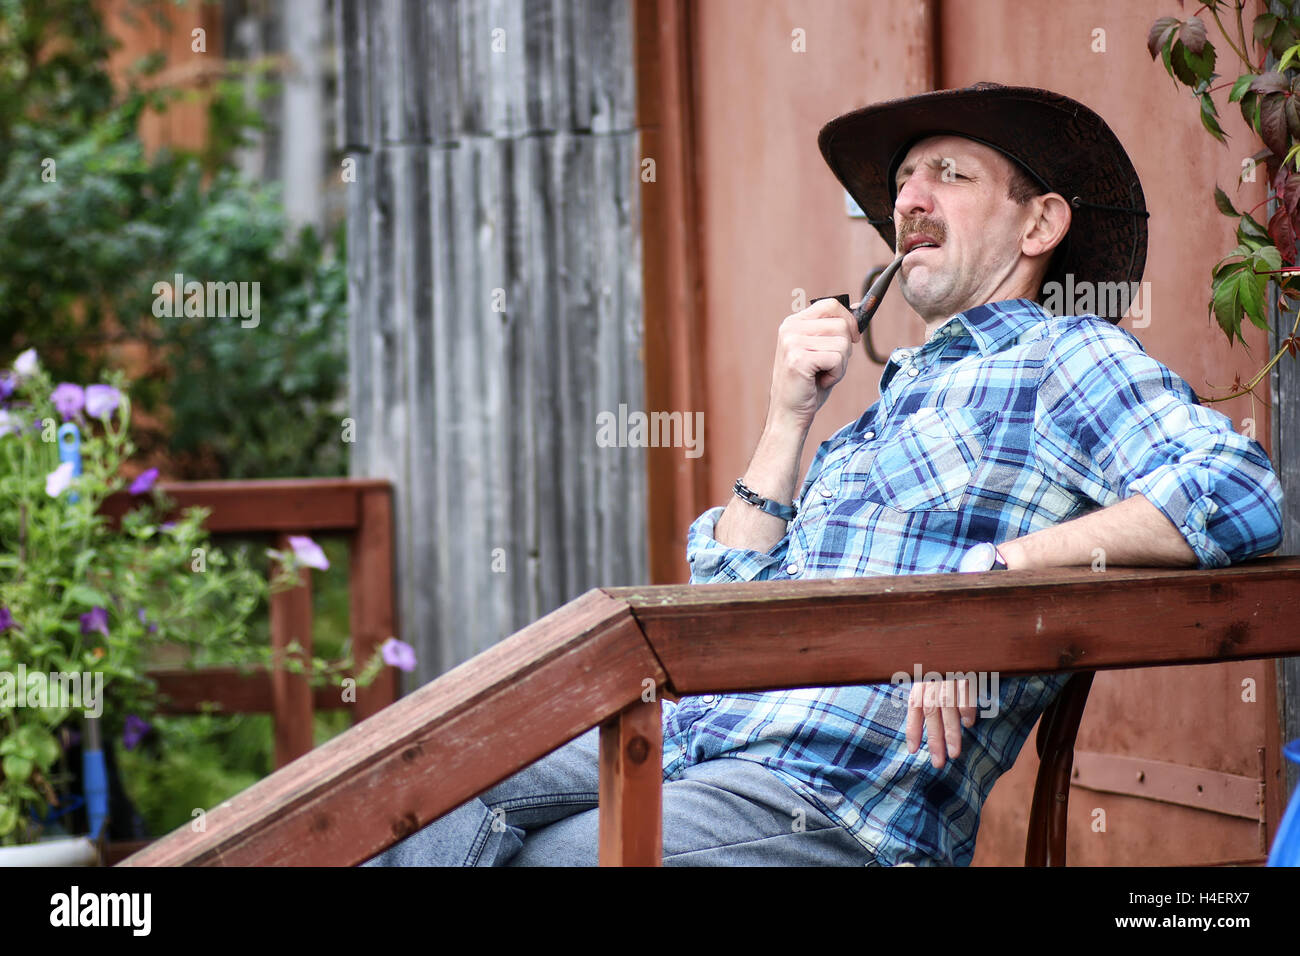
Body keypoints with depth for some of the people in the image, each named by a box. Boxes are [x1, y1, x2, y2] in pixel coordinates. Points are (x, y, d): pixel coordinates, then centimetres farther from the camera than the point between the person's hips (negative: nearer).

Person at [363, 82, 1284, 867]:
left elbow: (1239, 490, -14)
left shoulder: (1064, 358, 5)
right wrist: (788, 419, 16)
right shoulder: (878, 413, 30)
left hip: (845, 805, -7)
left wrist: (994, 570, -19)